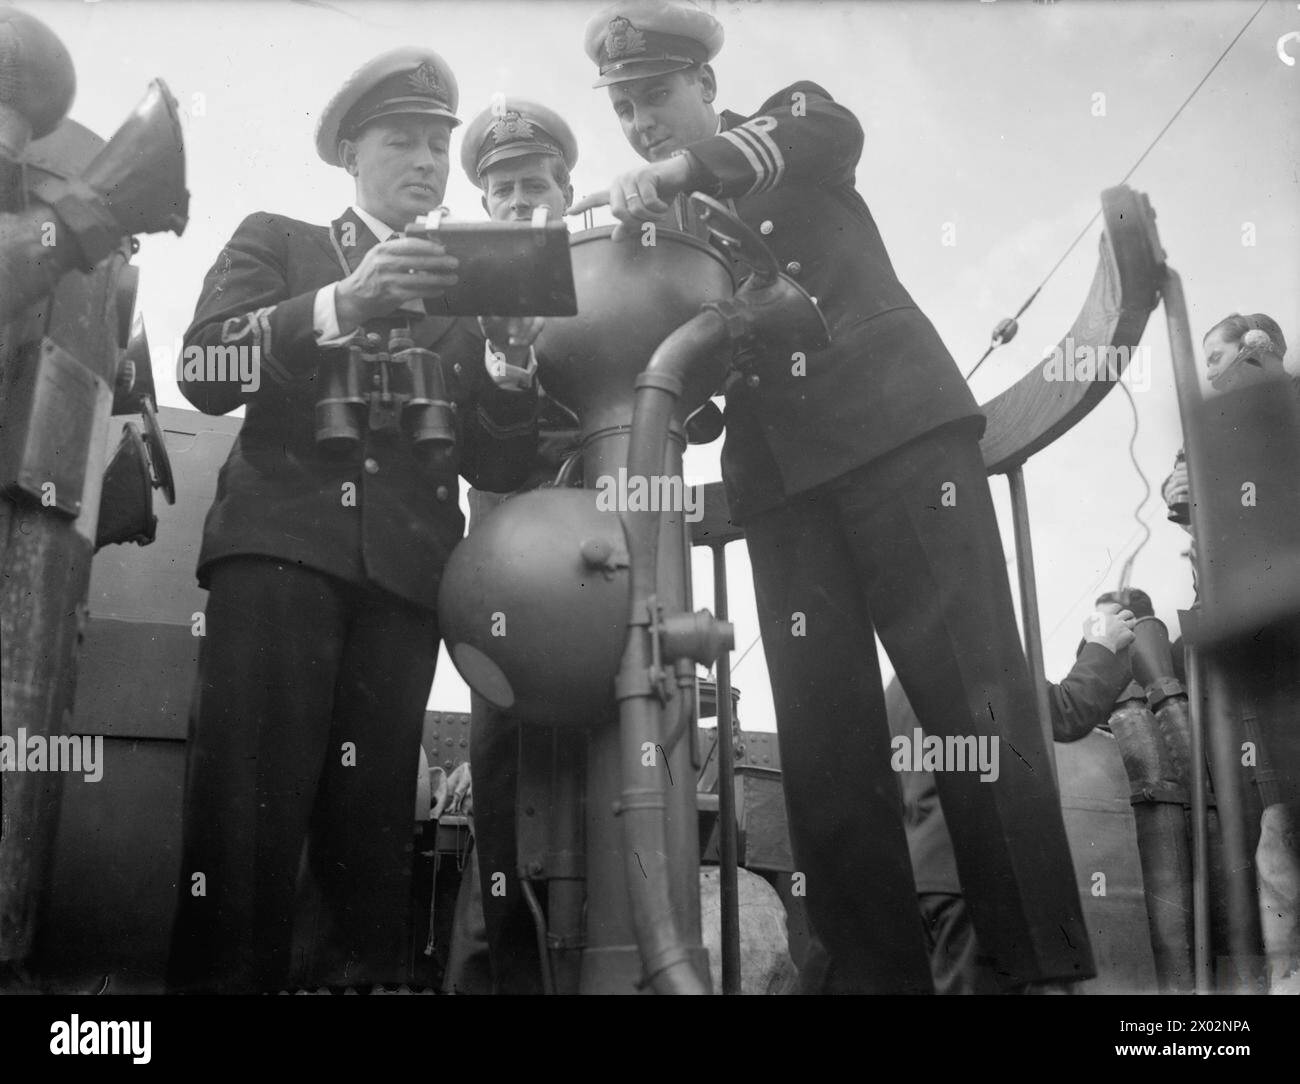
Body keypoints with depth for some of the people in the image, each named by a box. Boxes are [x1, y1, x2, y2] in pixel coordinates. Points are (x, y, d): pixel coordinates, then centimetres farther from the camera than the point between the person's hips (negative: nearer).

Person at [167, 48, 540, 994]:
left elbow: (503, 467, 14)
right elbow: (203, 371, 0)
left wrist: (510, 342, -3)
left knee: (374, 821, -5)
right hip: (283, 542, -2)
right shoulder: (276, 242, 18)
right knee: (248, 807, -14)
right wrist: (340, 303, -13)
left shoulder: (464, 292, 22)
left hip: (405, 570, 2)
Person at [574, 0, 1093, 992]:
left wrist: (683, 168, -27)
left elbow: (830, 130, -14)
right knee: (822, 733, 0)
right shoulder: (653, 222, 20)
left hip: (897, 430, -4)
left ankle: (1046, 957, -3)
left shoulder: (792, 122, 12)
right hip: (779, 474, 4)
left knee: (974, 697, -8)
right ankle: (873, 966, 7)